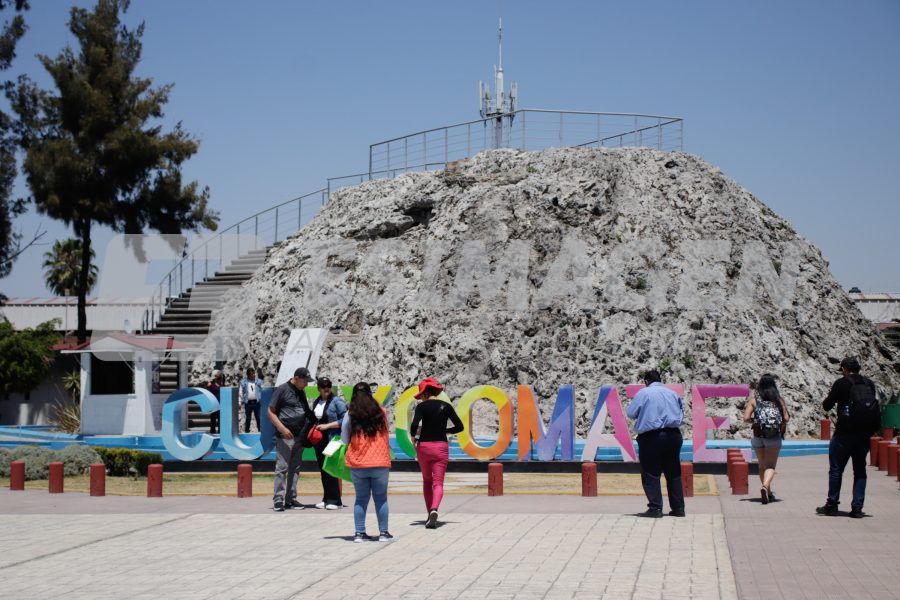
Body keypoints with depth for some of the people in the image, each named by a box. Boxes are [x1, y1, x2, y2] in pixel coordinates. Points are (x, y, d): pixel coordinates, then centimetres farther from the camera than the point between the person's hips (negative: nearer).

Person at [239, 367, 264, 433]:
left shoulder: (259, 382, 6)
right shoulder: (243, 382, 5)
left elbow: (262, 391, 8)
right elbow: (240, 393, 7)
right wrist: (240, 402, 2)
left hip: (256, 402, 0)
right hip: (248, 403, 0)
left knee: (258, 418, -2)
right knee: (247, 419, 7)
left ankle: (260, 430, 4)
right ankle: (246, 431, 14)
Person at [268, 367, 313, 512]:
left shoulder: (301, 392, 16)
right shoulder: (282, 390, -6)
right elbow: (271, 412, -7)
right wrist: (282, 428, -17)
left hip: (299, 435, 7)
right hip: (285, 436, -7)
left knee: (295, 468, 9)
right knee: (282, 467, -7)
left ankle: (291, 499, 15)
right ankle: (278, 499, -4)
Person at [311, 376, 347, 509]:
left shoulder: (336, 401, -9)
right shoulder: (317, 402, 11)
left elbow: (345, 419, -14)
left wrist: (327, 426, -16)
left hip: (332, 440, -7)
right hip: (319, 441, 7)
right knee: (322, 470, 10)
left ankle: (335, 501, -1)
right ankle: (326, 499, 19)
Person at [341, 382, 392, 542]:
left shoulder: (350, 415, -4)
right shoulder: (381, 413, 0)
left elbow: (345, 440, 0)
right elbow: (385, 436, 7)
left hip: (357, 464, 0)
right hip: (380, 463, 0)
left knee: (361, 499, 11)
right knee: (381, 498, 11)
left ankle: (360, 533, 9)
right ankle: (383, 533, 12)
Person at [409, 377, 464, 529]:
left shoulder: (422, 406, -4)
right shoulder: (446, 406, 4)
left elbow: (414, 425, -18)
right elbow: (459, 426, 5)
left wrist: (413, 436, 1)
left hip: (423, 446, -1)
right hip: (441, 446, 1)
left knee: (427, 481, 18)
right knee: (438, 483, -3)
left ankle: (430, 513, 17)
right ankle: (434, 509, -29)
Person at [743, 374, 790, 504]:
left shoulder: (754, 400, 2)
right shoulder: (778, 400, 1)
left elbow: (746, 418, -7)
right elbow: (786, 419, -2)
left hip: (758, 436, 1)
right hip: (774, 438, -1)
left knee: (762, 466, 17)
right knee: (770, 466, -2)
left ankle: (768, 493, 25)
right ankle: (765, 487, -29)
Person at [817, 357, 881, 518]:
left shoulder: (841, 383, -8)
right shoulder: (869, 384, 6)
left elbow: (826, 406, -2)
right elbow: (872, 405, 15)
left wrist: (831, 395, 17)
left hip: (844, 433, -4)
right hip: (865, 434, 4)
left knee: (836, 469, 6)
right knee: (860, 471, 10)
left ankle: (832, 505, 9)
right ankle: (857, 508, 6)